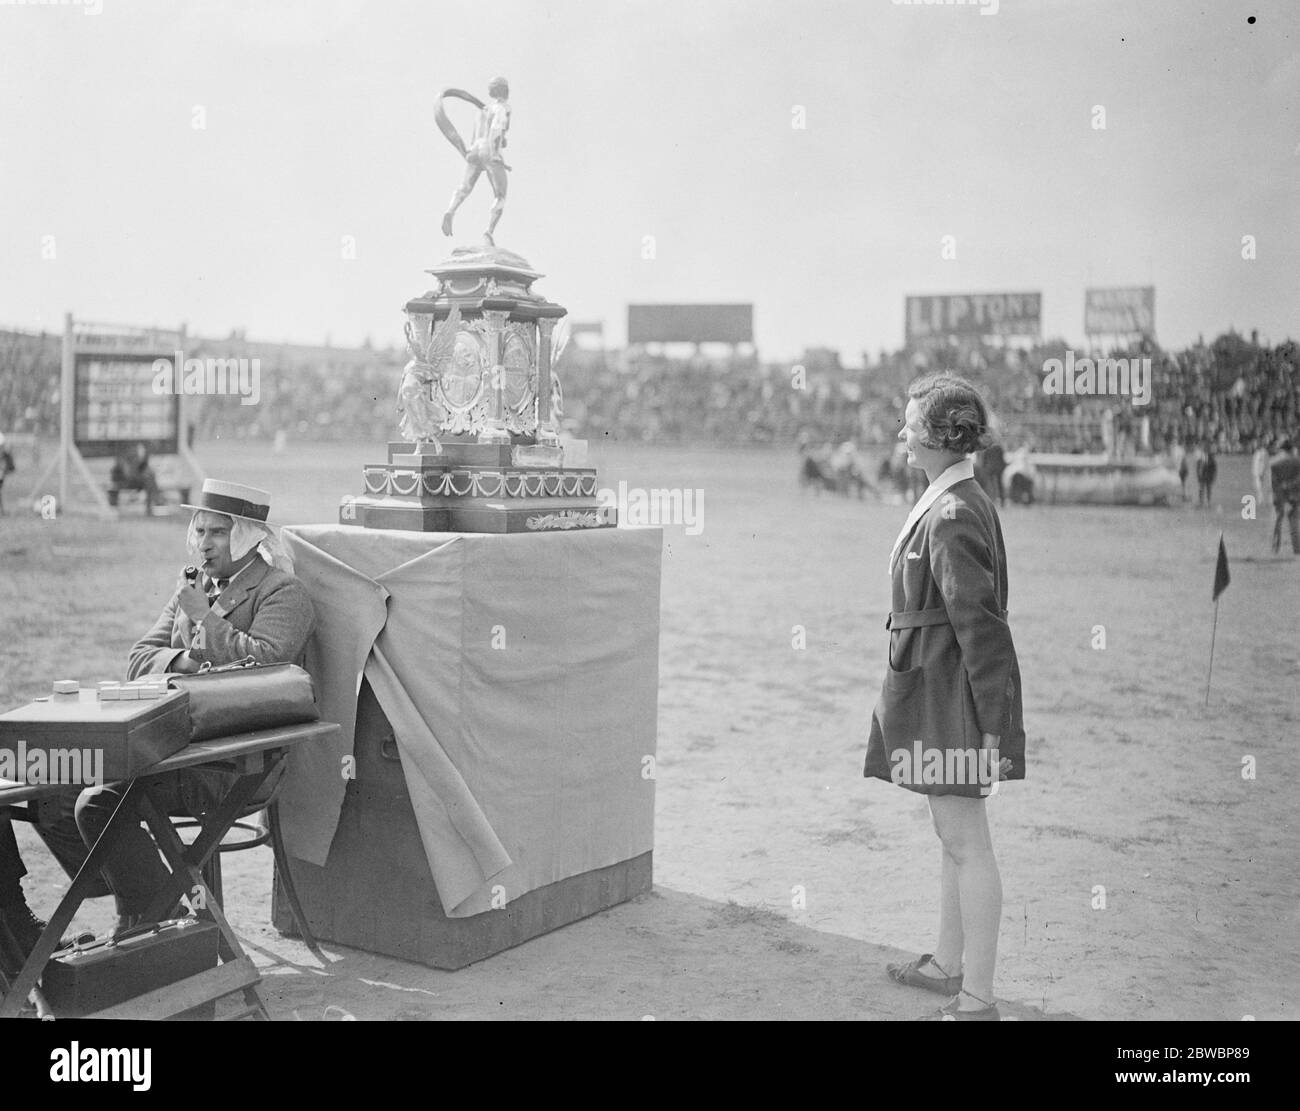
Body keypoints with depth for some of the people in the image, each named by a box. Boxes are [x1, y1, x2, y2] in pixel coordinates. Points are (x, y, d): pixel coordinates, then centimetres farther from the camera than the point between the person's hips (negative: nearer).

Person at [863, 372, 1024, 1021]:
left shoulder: (953, 515, -20)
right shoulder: (953, 502, 11)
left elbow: (978, 621, -22)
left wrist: (991, 722, -20)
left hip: (950, 692, -10)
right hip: (932, 692, 10)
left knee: (967, 844, -2)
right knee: (954, 838, 19)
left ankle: (977, 1000, 7)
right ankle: (948, 965, 34)